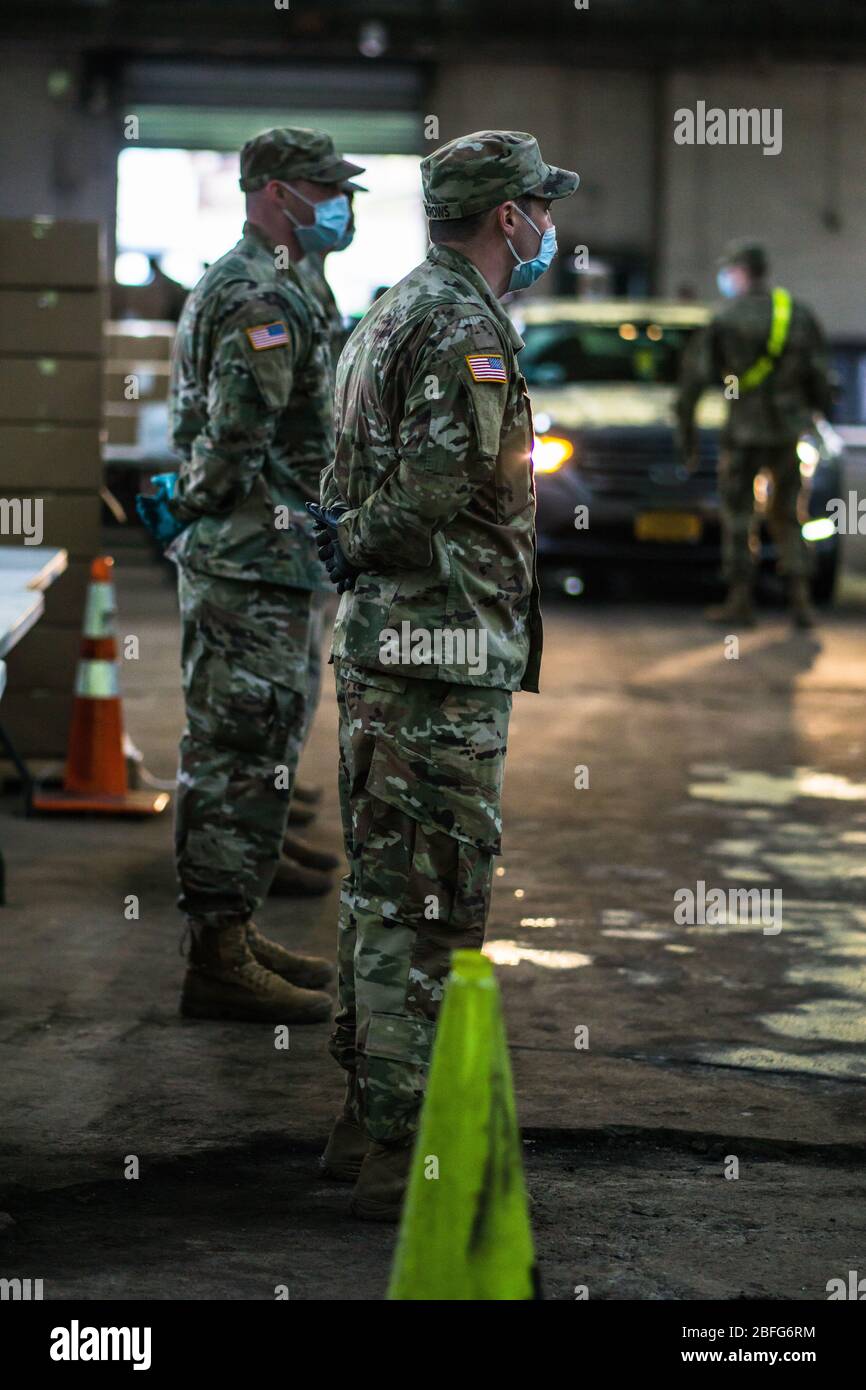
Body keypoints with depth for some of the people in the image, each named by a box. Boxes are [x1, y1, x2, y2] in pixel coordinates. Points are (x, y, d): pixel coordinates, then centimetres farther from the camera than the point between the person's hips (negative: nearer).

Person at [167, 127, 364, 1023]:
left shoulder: (233, 287, 19)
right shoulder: (263, 299, -16)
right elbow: (236, 437, -23)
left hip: (245, 558, 11)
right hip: (253, 566, -11)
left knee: (244, 753, 16)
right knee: (243, 756, -7)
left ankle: (230, 936, 23)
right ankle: (220, 960, -4)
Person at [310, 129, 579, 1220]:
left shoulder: (390, 314, 17)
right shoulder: (465, 329, -15)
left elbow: (351, 485, 17)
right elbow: (431, 495, -22)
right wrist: (356, 543, -6)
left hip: (377, 638, 10)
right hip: (444, 647, -10)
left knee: (382, 883, 16)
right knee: (430, 899, -6)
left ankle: (366, 1121, 24)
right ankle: (401, 1156, -2)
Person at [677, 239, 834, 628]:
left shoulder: (725, 321, -6)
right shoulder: (799, 314, 2)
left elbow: (694, 377, -6)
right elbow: (819, 374, 3)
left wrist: (685, 428, 3)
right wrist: (820, 413, 16)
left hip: (744, 432, -3)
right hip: (789, 431, 3)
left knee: (738, 518, 7)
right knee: (787, 517, 13)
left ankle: (739, 602, 6)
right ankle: (800, 600, 3)